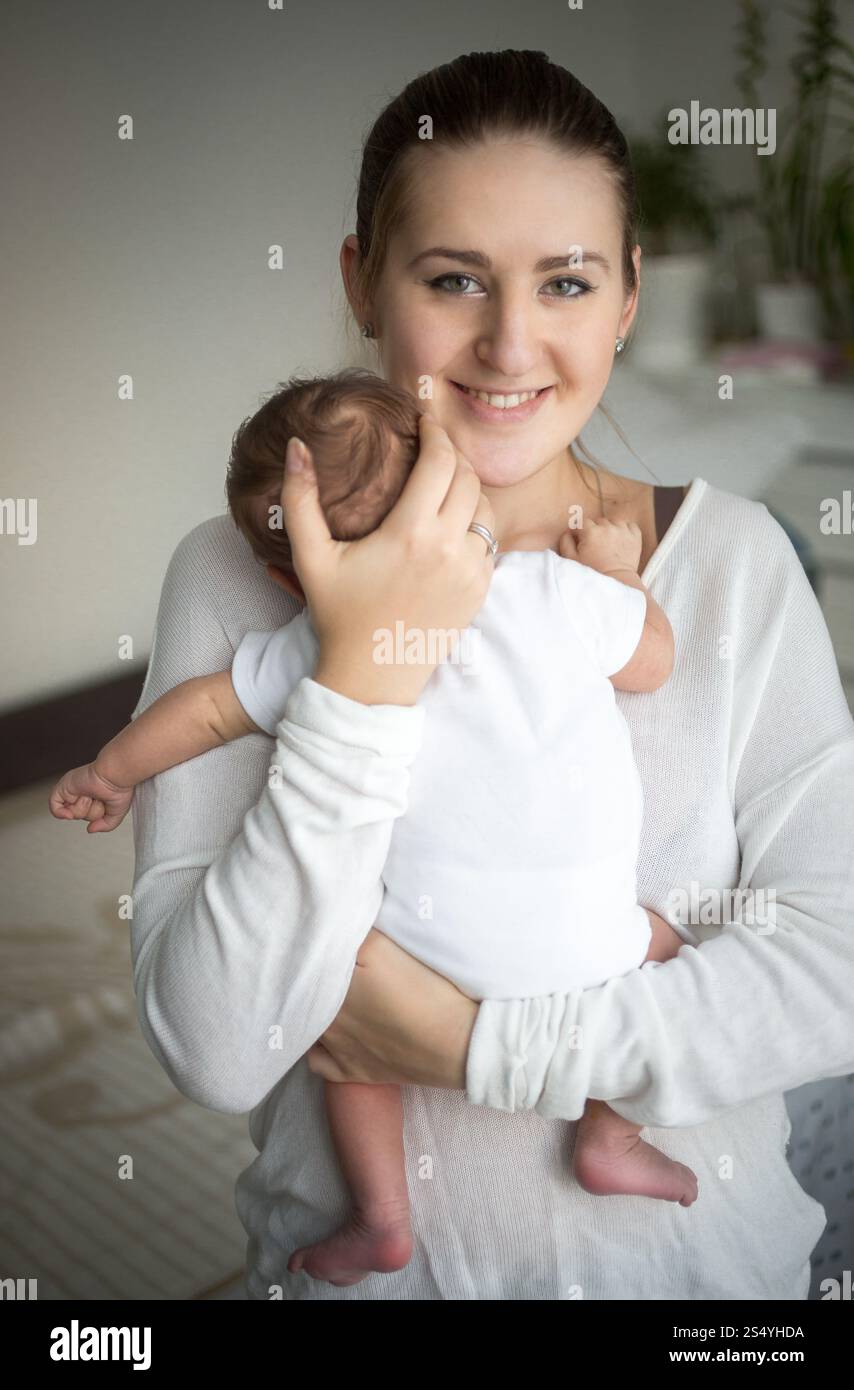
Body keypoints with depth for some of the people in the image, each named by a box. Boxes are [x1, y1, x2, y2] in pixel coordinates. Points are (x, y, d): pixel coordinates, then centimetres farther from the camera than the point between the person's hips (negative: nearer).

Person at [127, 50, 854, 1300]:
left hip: (701, 1247, 2)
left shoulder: (733, 555, -9)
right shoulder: (239, 573, -13)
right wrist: (369, 671, -28)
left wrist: (478, 1039, -20)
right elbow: (216, 1053, -20)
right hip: (373, 1258, -1)